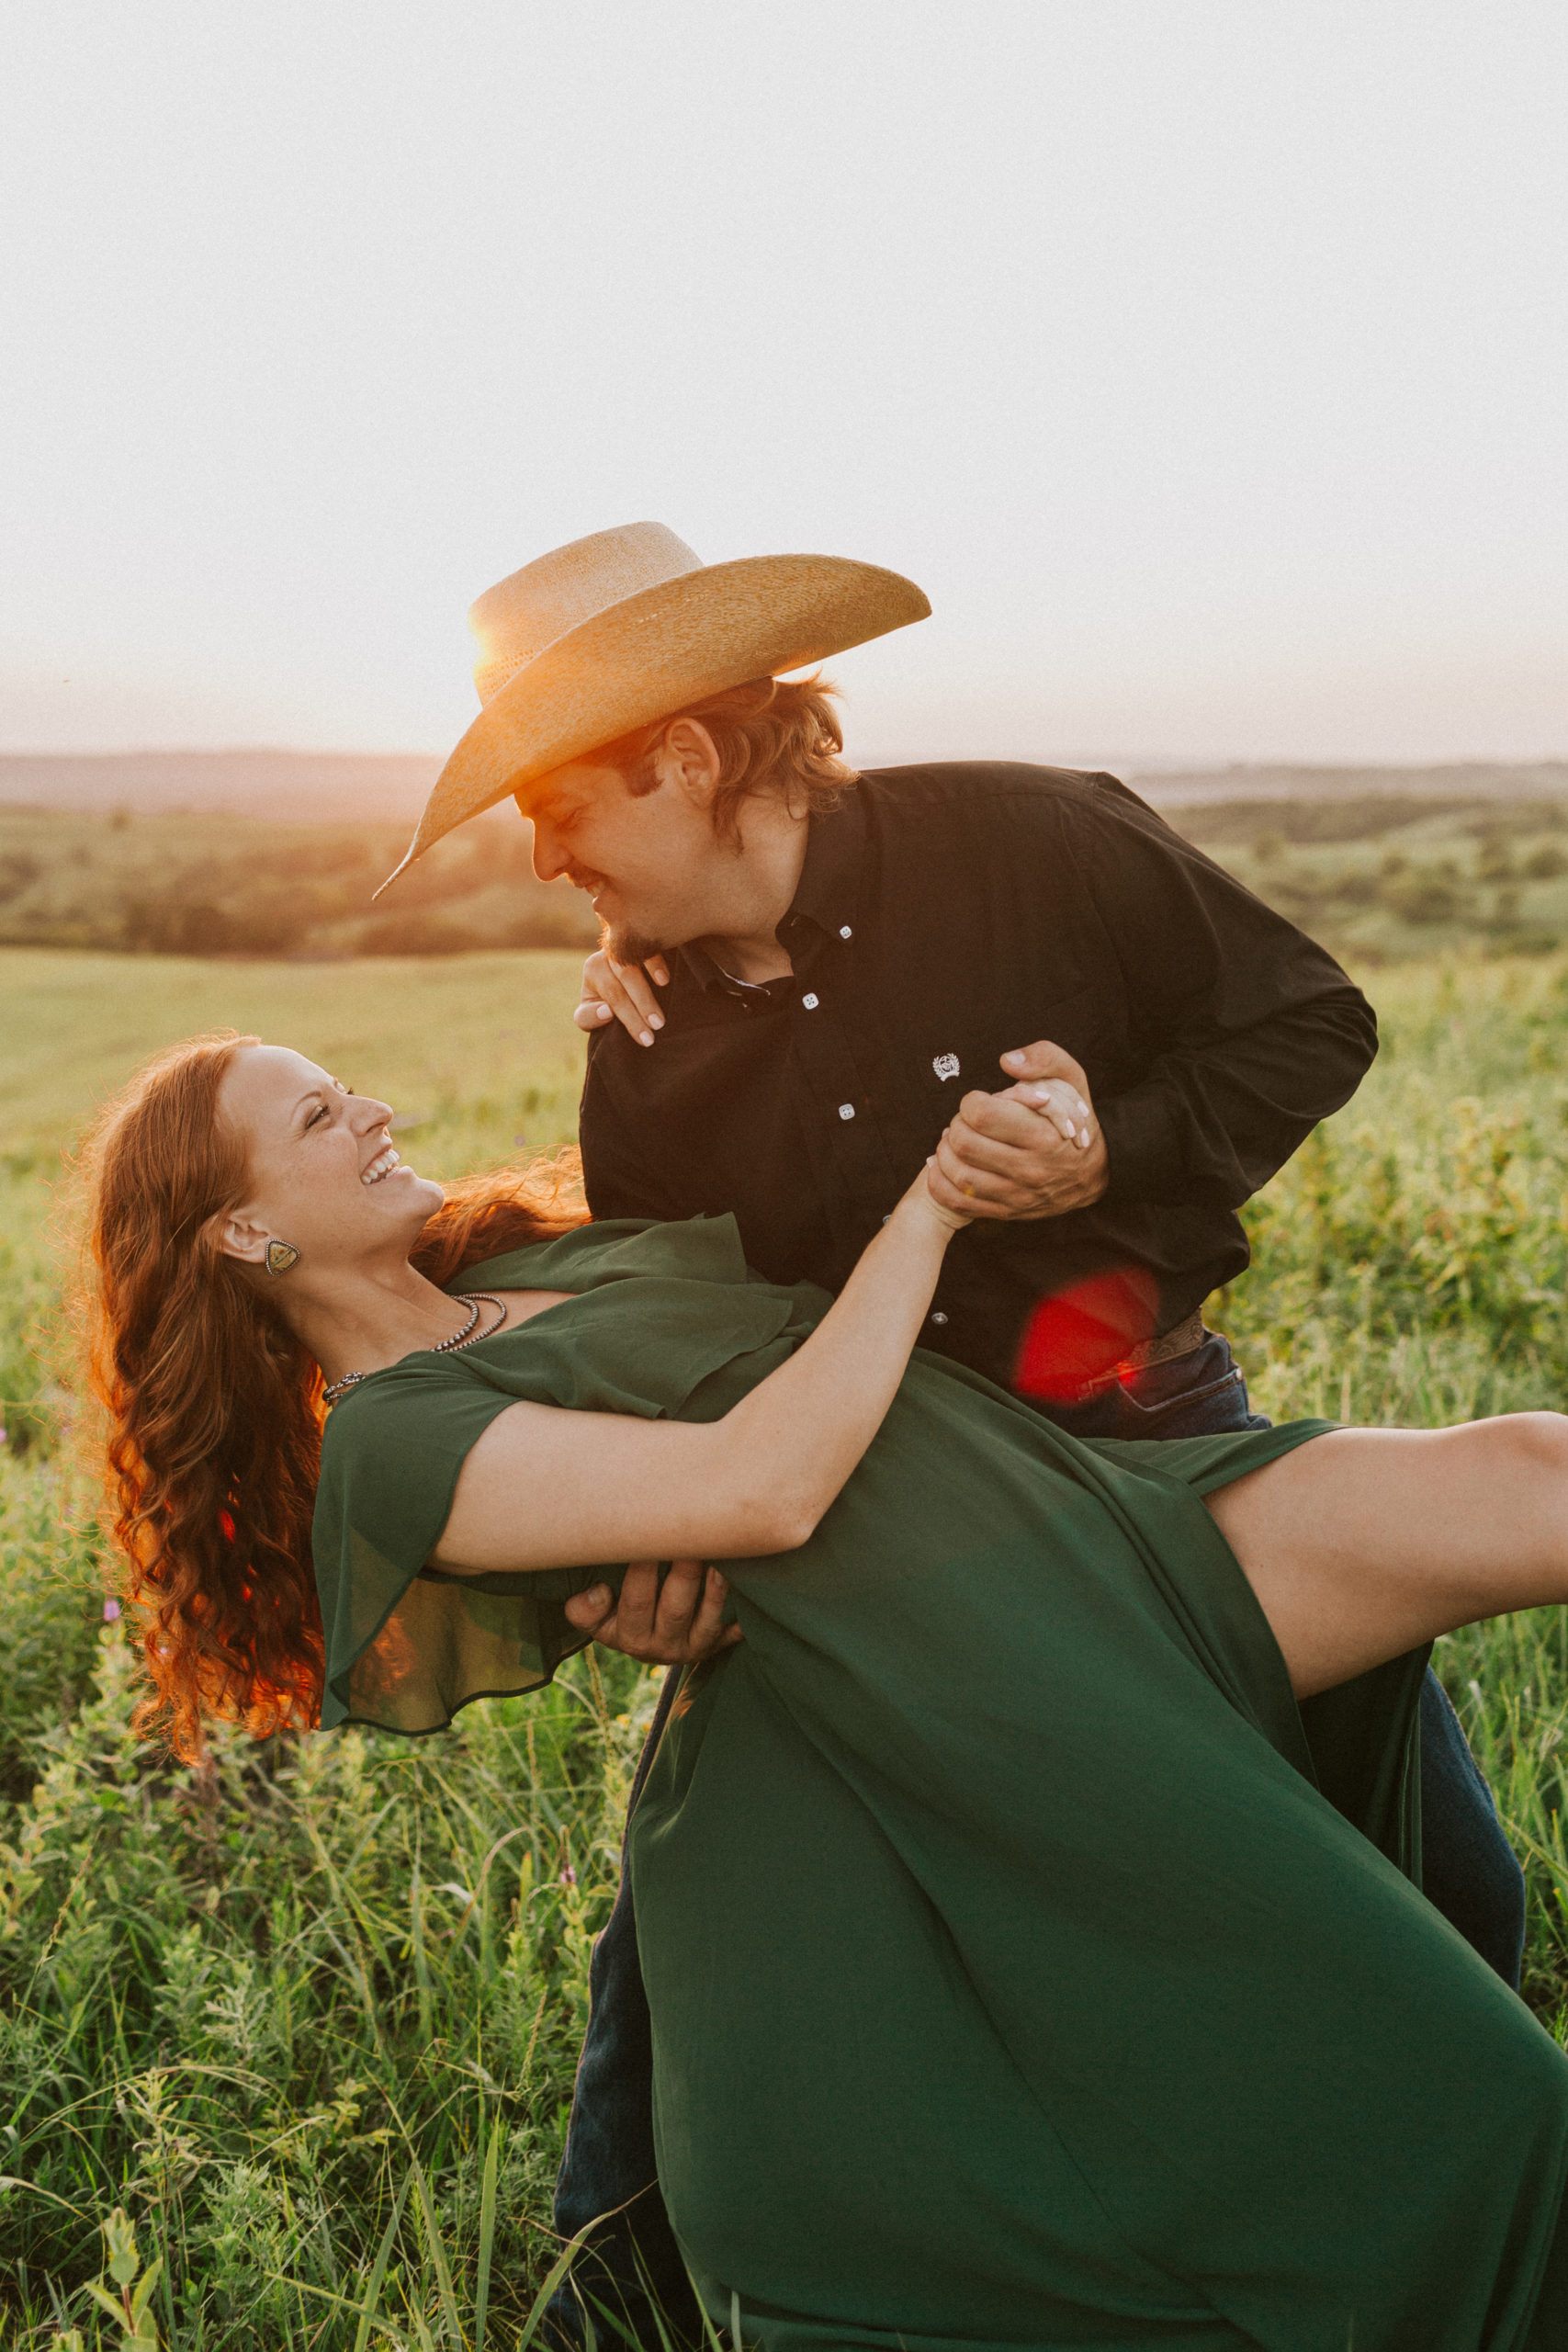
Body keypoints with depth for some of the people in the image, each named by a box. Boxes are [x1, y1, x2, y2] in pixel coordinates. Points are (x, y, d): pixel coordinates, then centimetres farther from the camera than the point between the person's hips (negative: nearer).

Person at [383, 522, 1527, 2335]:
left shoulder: (1031, 846, -16)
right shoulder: (641, 1036, -5)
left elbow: (1311, 1023, -7)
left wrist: (1117, 1152, -25)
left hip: (1152, 1436, -1)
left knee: (1442, 1879, 8)